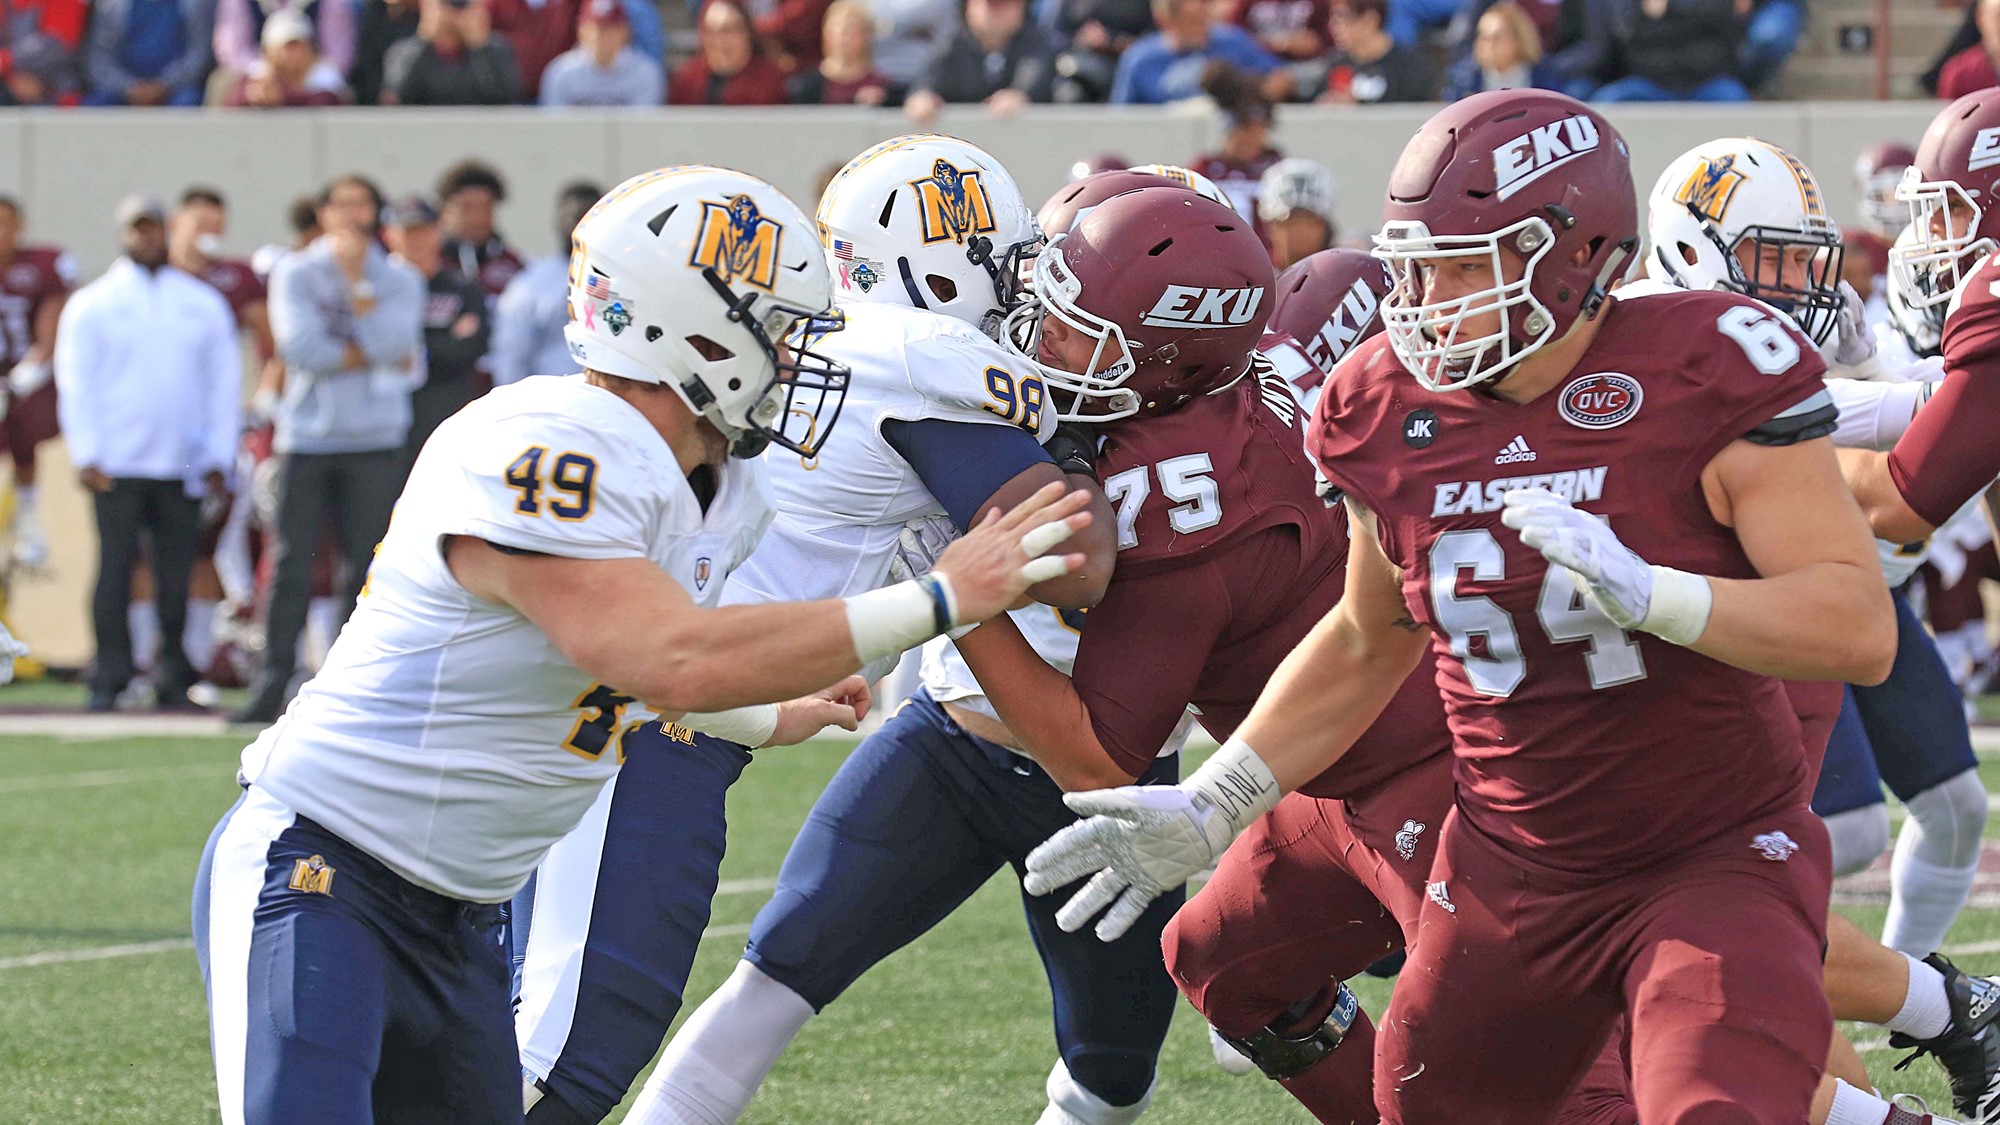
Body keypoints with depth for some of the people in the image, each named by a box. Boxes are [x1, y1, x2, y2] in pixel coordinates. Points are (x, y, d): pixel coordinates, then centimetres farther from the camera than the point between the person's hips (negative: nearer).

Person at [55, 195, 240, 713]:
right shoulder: (92, 304, 6)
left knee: (177, 575, 0)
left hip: (182, 467, 2)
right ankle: (109, 680, -1)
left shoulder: (203, 304, 12)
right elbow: (76, 380, 3)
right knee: (115, 568, -5)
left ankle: (173, 681, 5)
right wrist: (86, 455, -7)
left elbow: (224, 380, 13)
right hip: (117, 465, -2)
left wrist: (218, 458, 5)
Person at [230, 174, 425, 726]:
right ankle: (272, 686, -6)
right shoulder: (295, 274, 5)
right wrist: (367, 356, -7)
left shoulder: (399, 280, 8)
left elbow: (390, 343, -10)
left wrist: (358, 281, -7)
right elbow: (299, 345, -9)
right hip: (307, 437, -1)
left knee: (365, 568, 0)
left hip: (375, 439, 1)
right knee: (292, 567, -5)